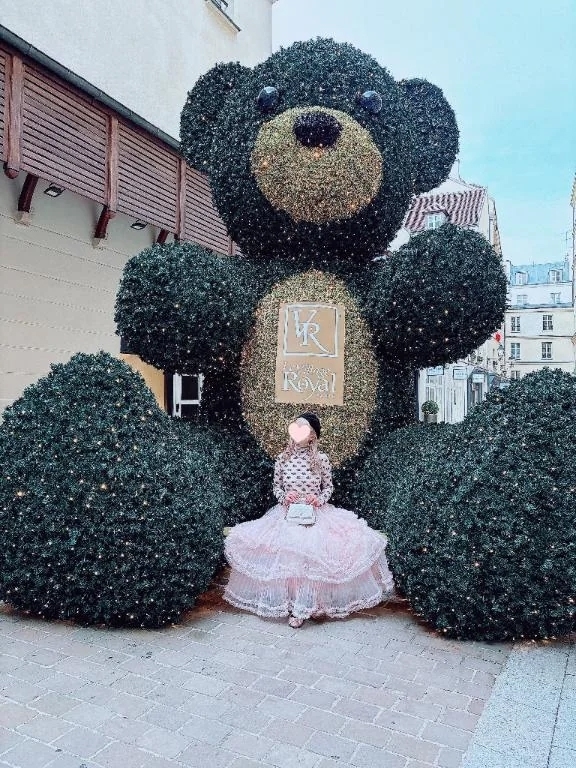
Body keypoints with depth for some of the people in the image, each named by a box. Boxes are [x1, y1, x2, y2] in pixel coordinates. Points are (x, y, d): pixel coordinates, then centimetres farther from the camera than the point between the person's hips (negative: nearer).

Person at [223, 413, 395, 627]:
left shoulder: (321, 459, -1)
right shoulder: (282, 458, 3)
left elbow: (329, 487, 8)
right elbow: (276, 486, 12)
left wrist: (319, 499, -11)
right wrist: (283, 496, -9)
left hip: (316, 513, -1)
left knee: (313, 551, -20)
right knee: (290, 551, -17)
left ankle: (306, 605, -4)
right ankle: (296, 607, 0)